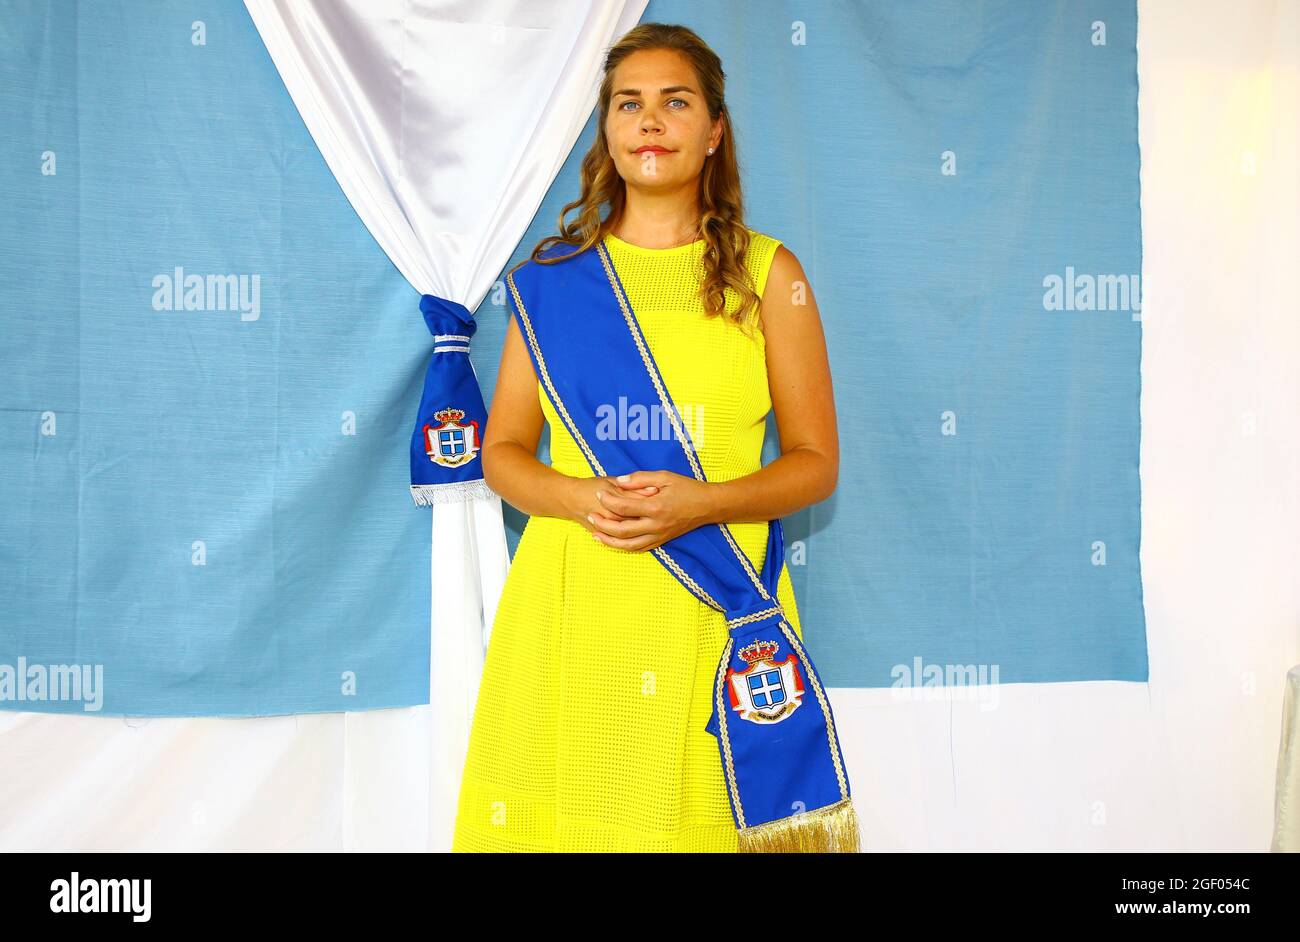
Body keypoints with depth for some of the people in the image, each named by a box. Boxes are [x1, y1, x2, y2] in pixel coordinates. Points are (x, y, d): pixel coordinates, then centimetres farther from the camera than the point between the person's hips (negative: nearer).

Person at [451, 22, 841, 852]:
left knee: (703, 819, -2)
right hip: (570, 603, 1)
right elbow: (503, 453, 11)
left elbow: (816, 463, 5)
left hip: (712, 605, -1)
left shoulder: (767, 273, 5)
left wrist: (702, 502, -13)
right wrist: (582, 497, -10)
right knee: (563, 814, 3)